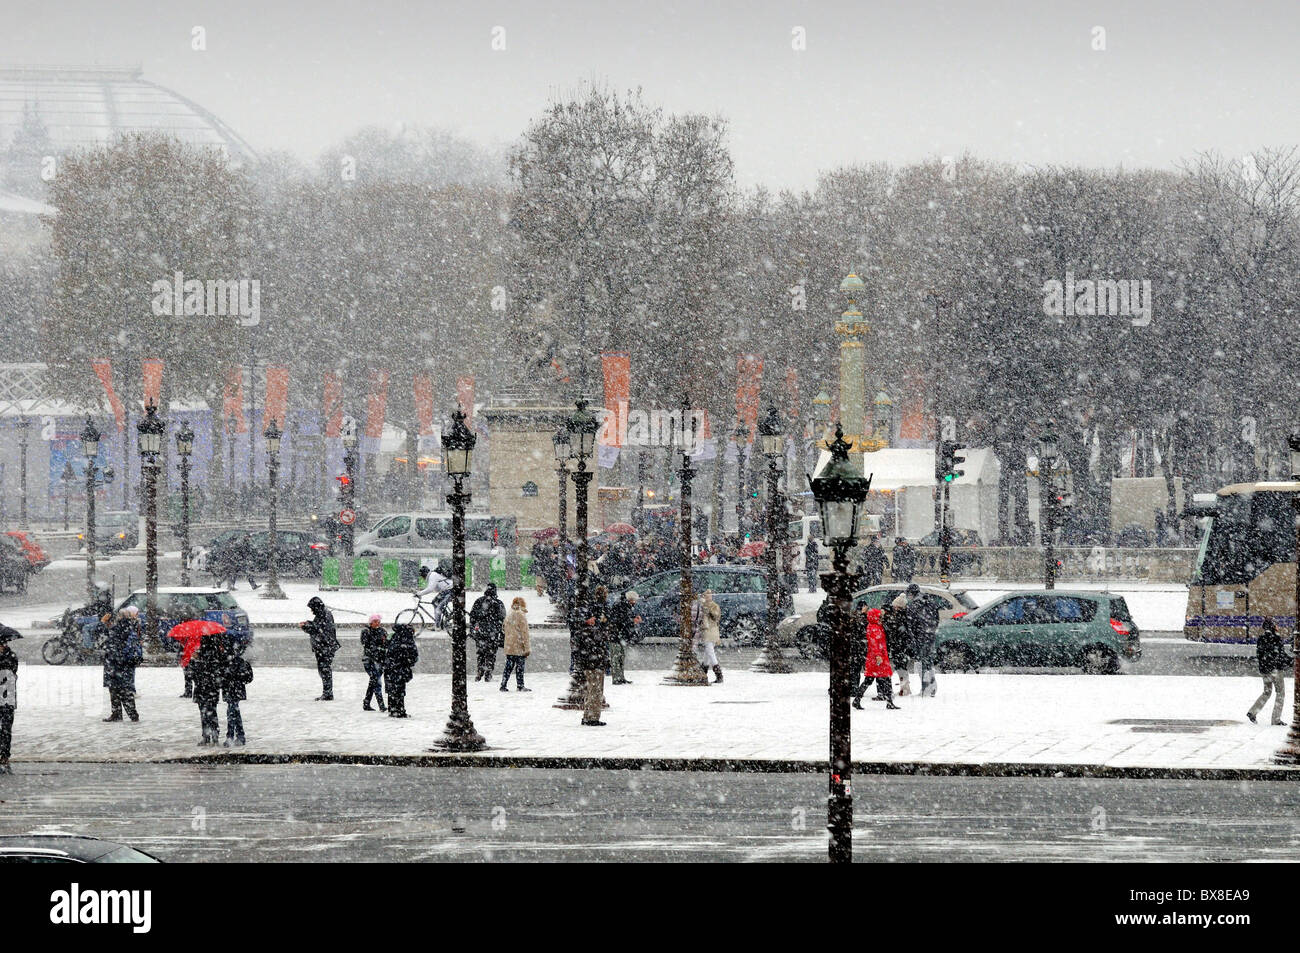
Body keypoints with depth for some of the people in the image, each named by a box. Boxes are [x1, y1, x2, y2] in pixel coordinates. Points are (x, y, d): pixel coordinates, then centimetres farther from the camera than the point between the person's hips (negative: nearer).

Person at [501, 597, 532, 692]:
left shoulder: (508, 616, 8)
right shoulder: (521, 616, -11)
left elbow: (504, 630, 15)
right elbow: (524, 633, -12)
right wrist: (527, 648, -10)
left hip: (509, 647, 6)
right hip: (519, 648, -6)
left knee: (508, 667, 10)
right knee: (520, 667, 1)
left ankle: (503, 685, 7)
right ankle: (520, 686, 4)